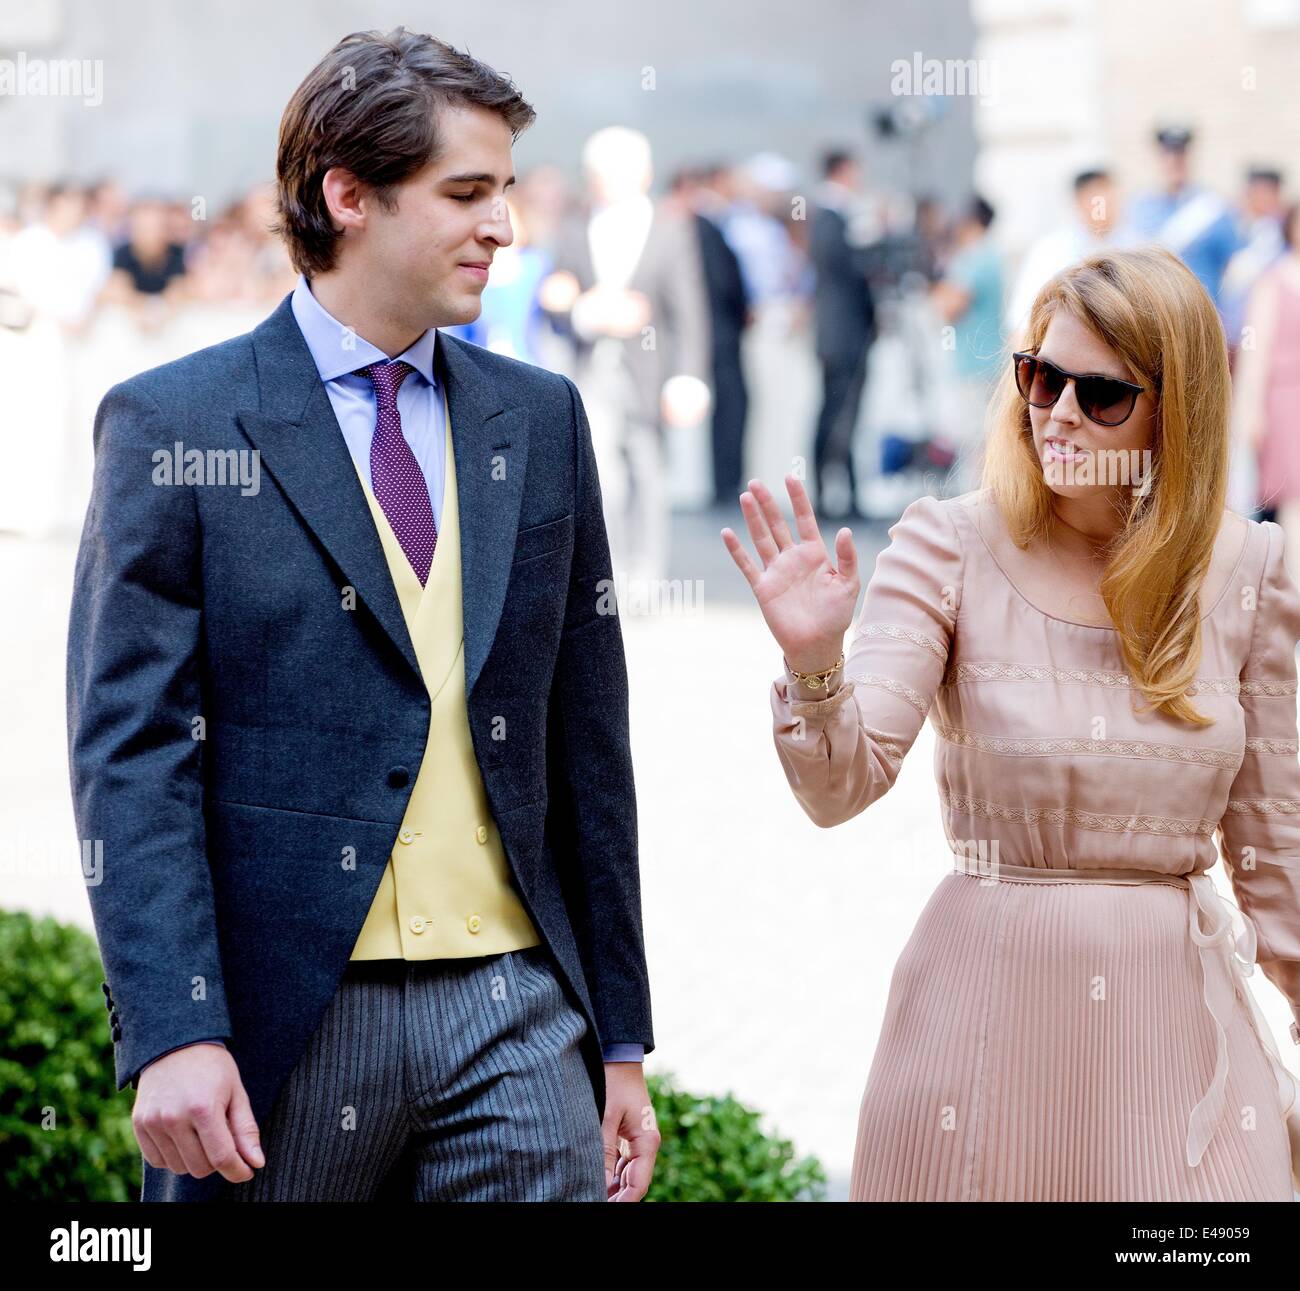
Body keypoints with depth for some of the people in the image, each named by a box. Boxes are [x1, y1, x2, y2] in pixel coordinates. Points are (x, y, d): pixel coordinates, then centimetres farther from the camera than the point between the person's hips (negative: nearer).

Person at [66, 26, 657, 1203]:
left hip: (517, 1014, 4)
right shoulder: (171, 426, -2)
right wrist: (171, 1033, -16)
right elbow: (131, 753, -7)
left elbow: (587, 744, 12)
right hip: (285, 1024, -3)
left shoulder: (541, 420, 11)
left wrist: (621, 1039, 11)